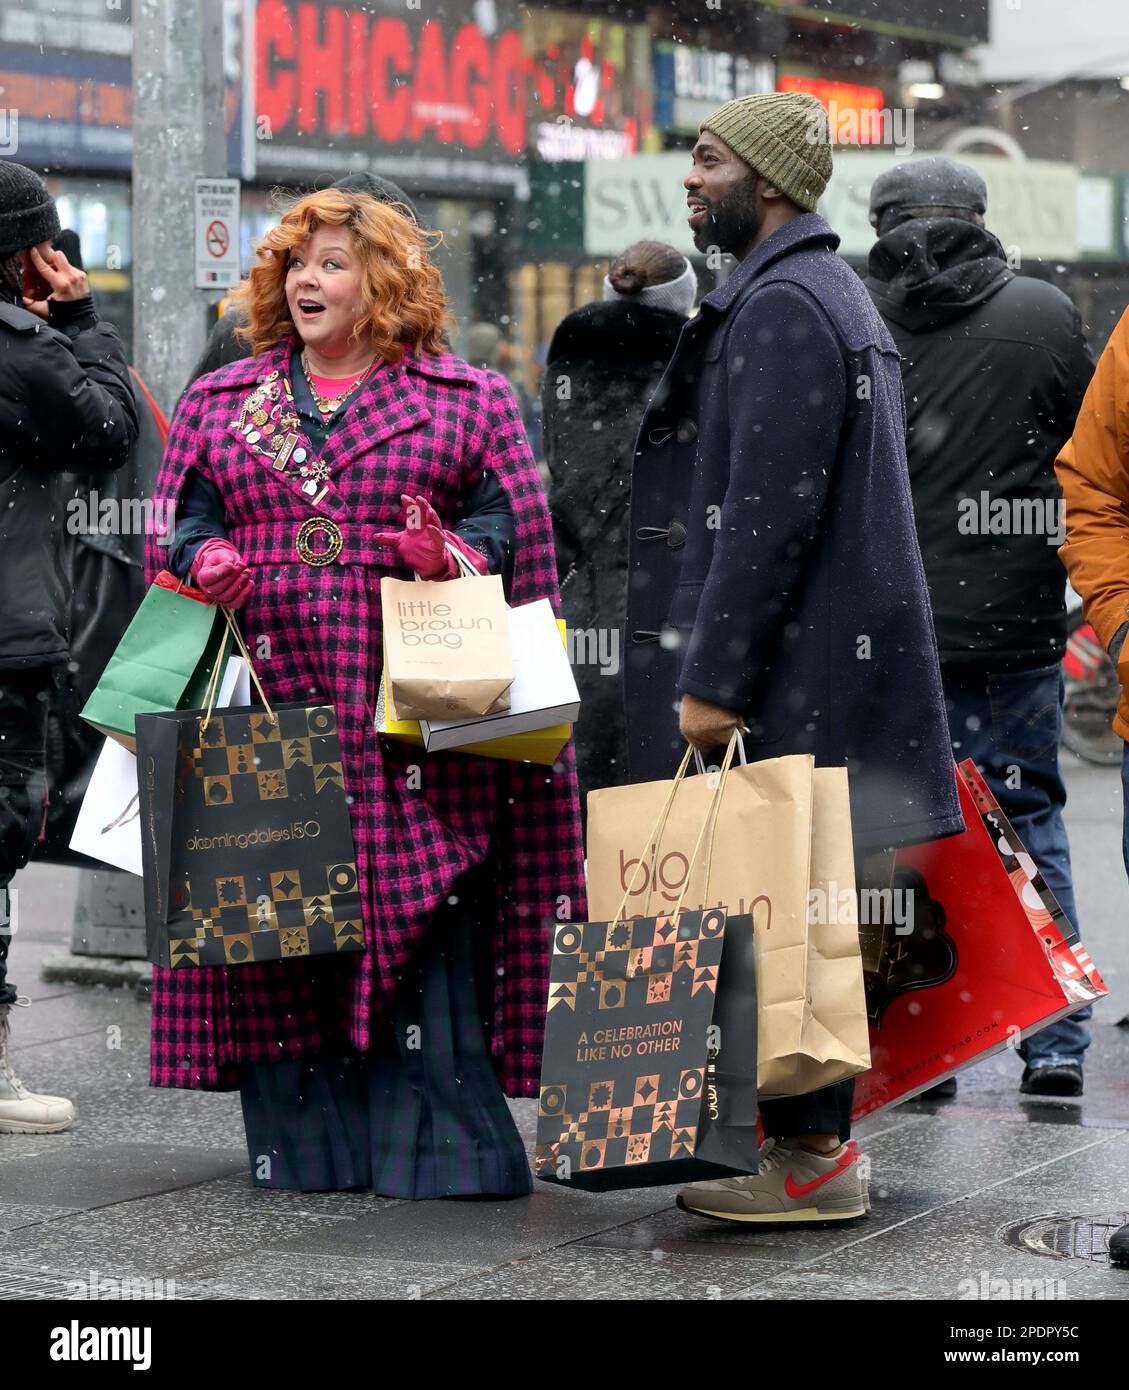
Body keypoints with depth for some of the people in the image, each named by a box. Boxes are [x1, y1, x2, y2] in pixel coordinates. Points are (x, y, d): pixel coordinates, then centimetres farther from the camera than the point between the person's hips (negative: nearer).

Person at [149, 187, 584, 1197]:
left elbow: (508, 518, 3)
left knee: (423, 918, -7)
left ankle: (435, 1143, -3)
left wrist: (458, 553, -17)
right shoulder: (221, 403, 17)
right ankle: (304, 1141, 6)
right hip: (273, 706, 2)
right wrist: (206, 559, -8)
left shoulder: (467, 401, 10)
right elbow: (183, 520, 14)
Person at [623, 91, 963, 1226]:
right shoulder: (828, 293, 20)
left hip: (792, 675, -11)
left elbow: (768, 513, -21)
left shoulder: (781, 305, -15)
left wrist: (713, 679, -21)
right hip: (818, 661, 11)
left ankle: (809, 1156, -3)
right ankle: (808, 1131, 18)